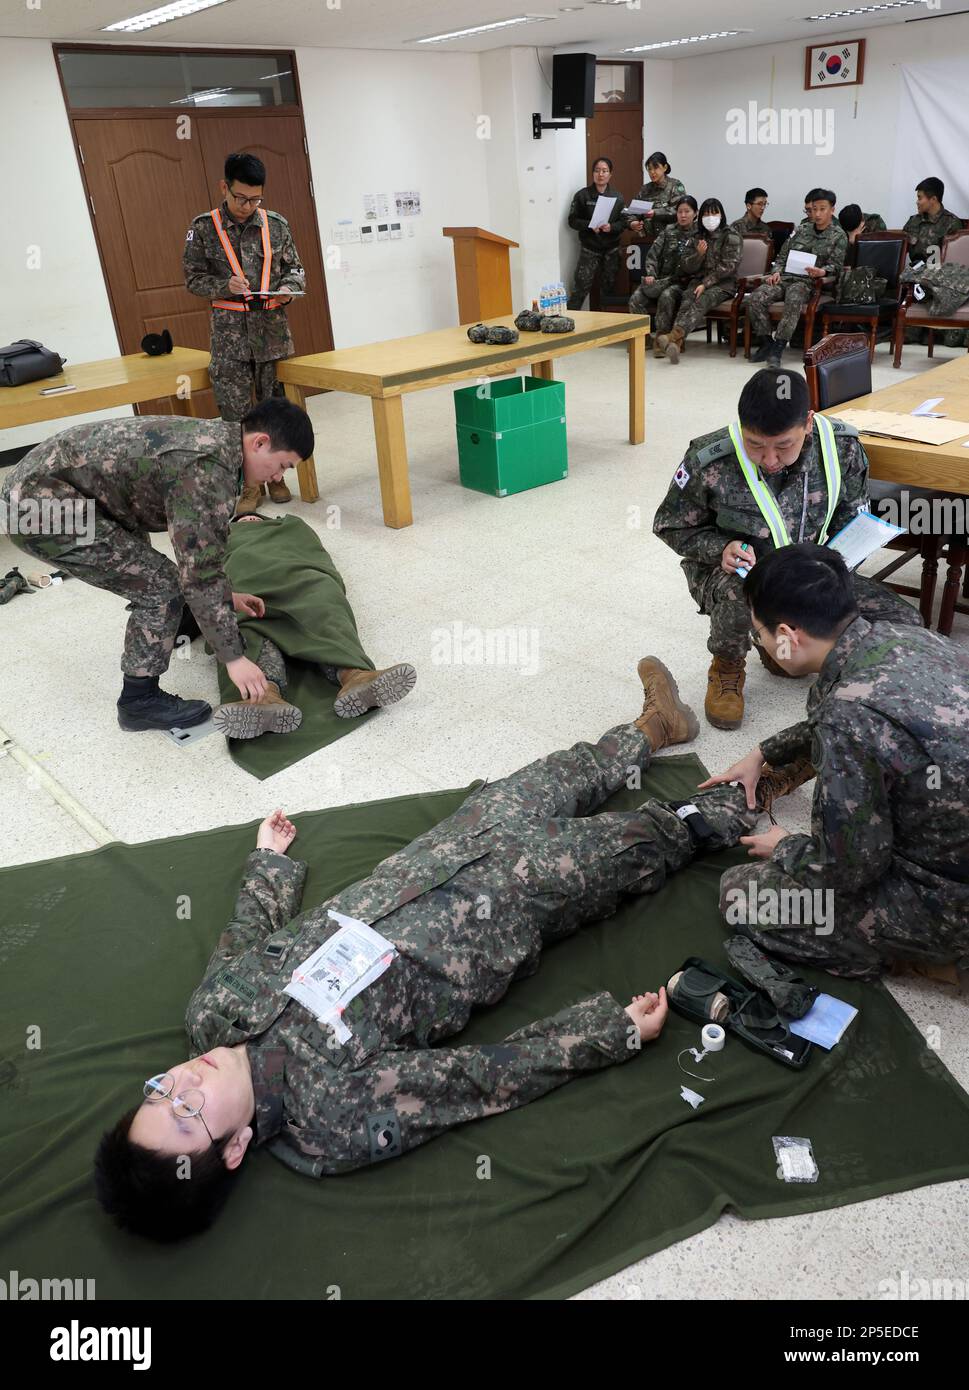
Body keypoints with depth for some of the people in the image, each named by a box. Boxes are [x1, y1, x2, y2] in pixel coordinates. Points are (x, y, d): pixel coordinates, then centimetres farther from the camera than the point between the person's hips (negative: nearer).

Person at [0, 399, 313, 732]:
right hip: (43, 506, -10)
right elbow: (198, 574, -22)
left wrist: (226, 596, 24)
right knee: (161, 588, -8)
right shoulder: (209, 468, -23)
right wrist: (233, 657, -16)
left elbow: (198, 545, 20)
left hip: (38, 478, 10)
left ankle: (151, 631, 52)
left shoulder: (214, 438, 7)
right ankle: (140, 701, 5)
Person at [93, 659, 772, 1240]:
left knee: (531, 788, 19)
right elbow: (494, 1073, -25)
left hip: (421, 874, 5)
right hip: (505, 910, -5)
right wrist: (621, 1029, -19)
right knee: (636, 840, 8)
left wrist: (269, 861, 21)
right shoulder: (339, 1120, -32)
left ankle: (653, 729, 49)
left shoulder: (211, 1009, -18)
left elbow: (252, 935, 4)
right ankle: (735, 809, 42)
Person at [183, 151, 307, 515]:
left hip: (273, 328, 1)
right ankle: (250, 481, 9)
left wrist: (289, 288, -9)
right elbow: (193, 279, 2)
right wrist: (225, 286, -16)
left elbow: (295, 268, 12)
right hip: (229, 333, -1)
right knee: (235, 410, -2)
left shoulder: (276, 224, 4)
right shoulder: (203, 227, 0)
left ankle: (275, 473, 22)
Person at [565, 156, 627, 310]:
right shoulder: (583, 195, 1)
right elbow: (573, 220, -2)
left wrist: (611, 227, -17)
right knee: (581, 287, -11)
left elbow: (623, 222, 4)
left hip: (611, 249, 3)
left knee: (608, 288, 8)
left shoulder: (617, 196, 7)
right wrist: (590, 225, -18)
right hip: (589, 248, -3)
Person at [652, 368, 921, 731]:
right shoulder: (709, 462, -22)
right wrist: (721, 549, -24)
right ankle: (727, 665, -5)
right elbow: (670, 526, -5)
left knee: (904, 623, -10)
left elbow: (852, 521, 3)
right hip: (732, 573, -4)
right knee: (744, 594, -43)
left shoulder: (842, 447, -13)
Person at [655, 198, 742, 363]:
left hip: (723, 283, -4)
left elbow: (727, 266, -8)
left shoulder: (732, 236, 3)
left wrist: (706, 283, -17)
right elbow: (687, 267, 14)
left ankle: (674, 336, -59)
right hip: (698, 280, 4)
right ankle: (677, 341, -55)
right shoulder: (697, 237, 19)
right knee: (688, 297, -31)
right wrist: (699, 254, -8)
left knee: (702, 300, -35)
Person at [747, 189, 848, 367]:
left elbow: (835, 265, 1)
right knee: (756, 297, -24)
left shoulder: (838, 236, 9)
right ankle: (765, 342, -12)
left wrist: (822, 271, -22)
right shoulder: (801, 230, 21)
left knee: (793, 300, -40)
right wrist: (776, 272, 0)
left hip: (809, 281, -4)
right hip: (786, 276, 4)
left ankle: (778, 348, -37)